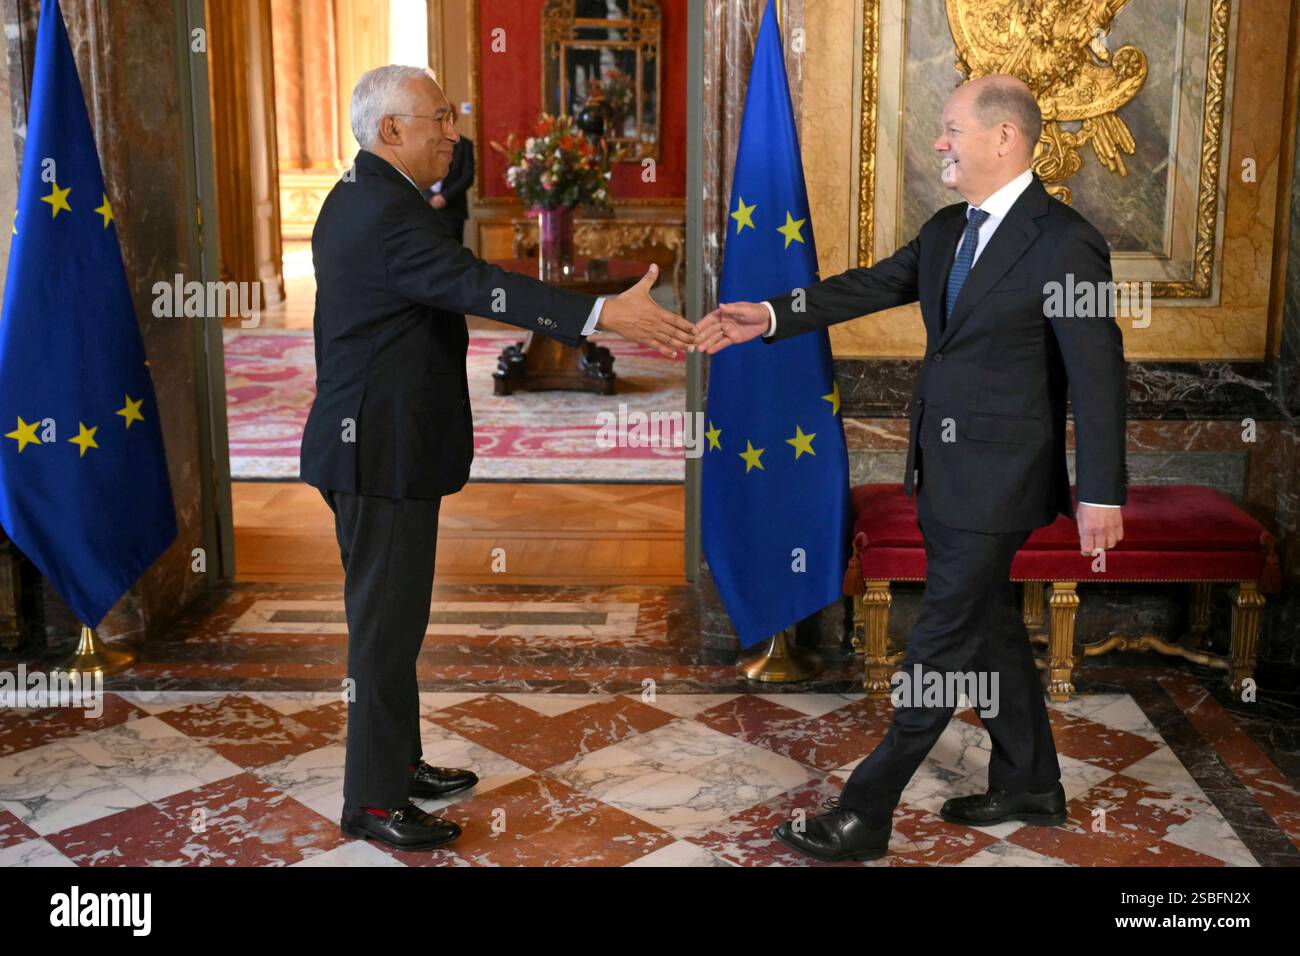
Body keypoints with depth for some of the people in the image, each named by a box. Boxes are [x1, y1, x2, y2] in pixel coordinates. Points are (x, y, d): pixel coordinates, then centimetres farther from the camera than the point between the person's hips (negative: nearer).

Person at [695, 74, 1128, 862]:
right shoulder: (948, 230, 8)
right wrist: (770, 316, -3)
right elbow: (871, 287, 8)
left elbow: (1099, 374, -16)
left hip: (996, 479, -8)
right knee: (988, 624, 19)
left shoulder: (1065, 243, -16)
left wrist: (1102, 493, -16)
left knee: (942, 644, 0)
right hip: (945, 470, 8)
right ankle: (1030, 784, 35)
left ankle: (866, 816, 8)